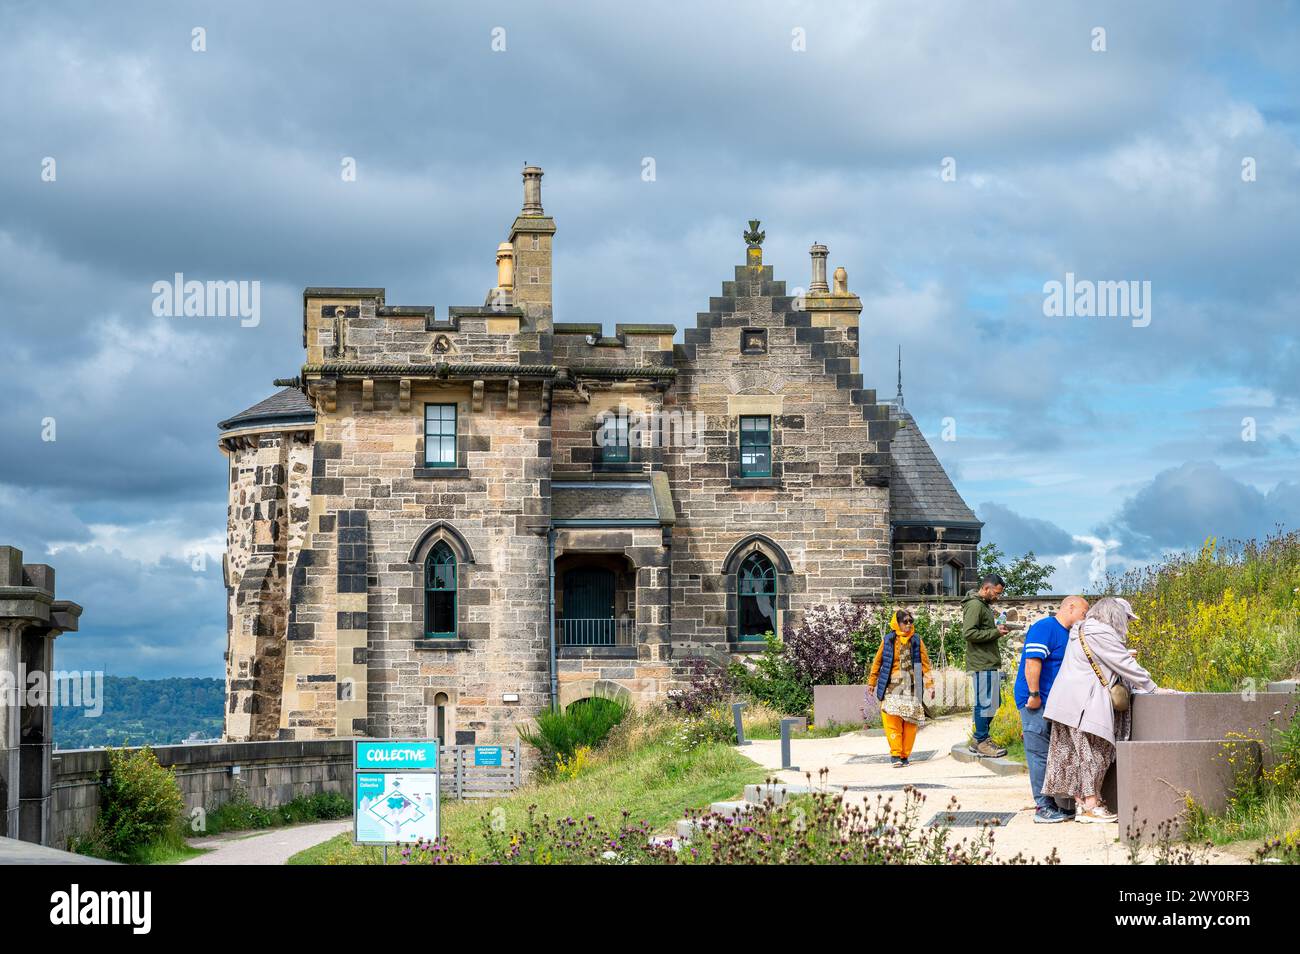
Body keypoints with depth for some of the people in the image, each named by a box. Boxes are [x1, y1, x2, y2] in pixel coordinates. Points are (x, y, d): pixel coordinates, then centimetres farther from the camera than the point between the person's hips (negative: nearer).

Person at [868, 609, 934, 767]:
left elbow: (925, 663, 7)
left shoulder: (917, 641, 7)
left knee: (910, 722, 0)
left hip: (911, 687, 1)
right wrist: (871, 682, 14)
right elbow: (877, 662, 12)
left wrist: (929, 684, 1)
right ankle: (896, 754, -13)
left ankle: (905, 755, 8)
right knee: (892, 720, -12)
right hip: (892, 687, -1)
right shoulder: (888, 640, 4)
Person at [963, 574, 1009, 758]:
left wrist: (997, 629, 9)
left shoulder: (984, 605, 19)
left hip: (990, 663, 11)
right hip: (982, 664, -11)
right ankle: (981, 742, 1)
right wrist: (995, 632, -16)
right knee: (985, 703, -6)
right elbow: (969, 633, -22)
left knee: (993, 702, 14)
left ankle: (979, 739, 22)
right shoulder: (974, 605, -13)